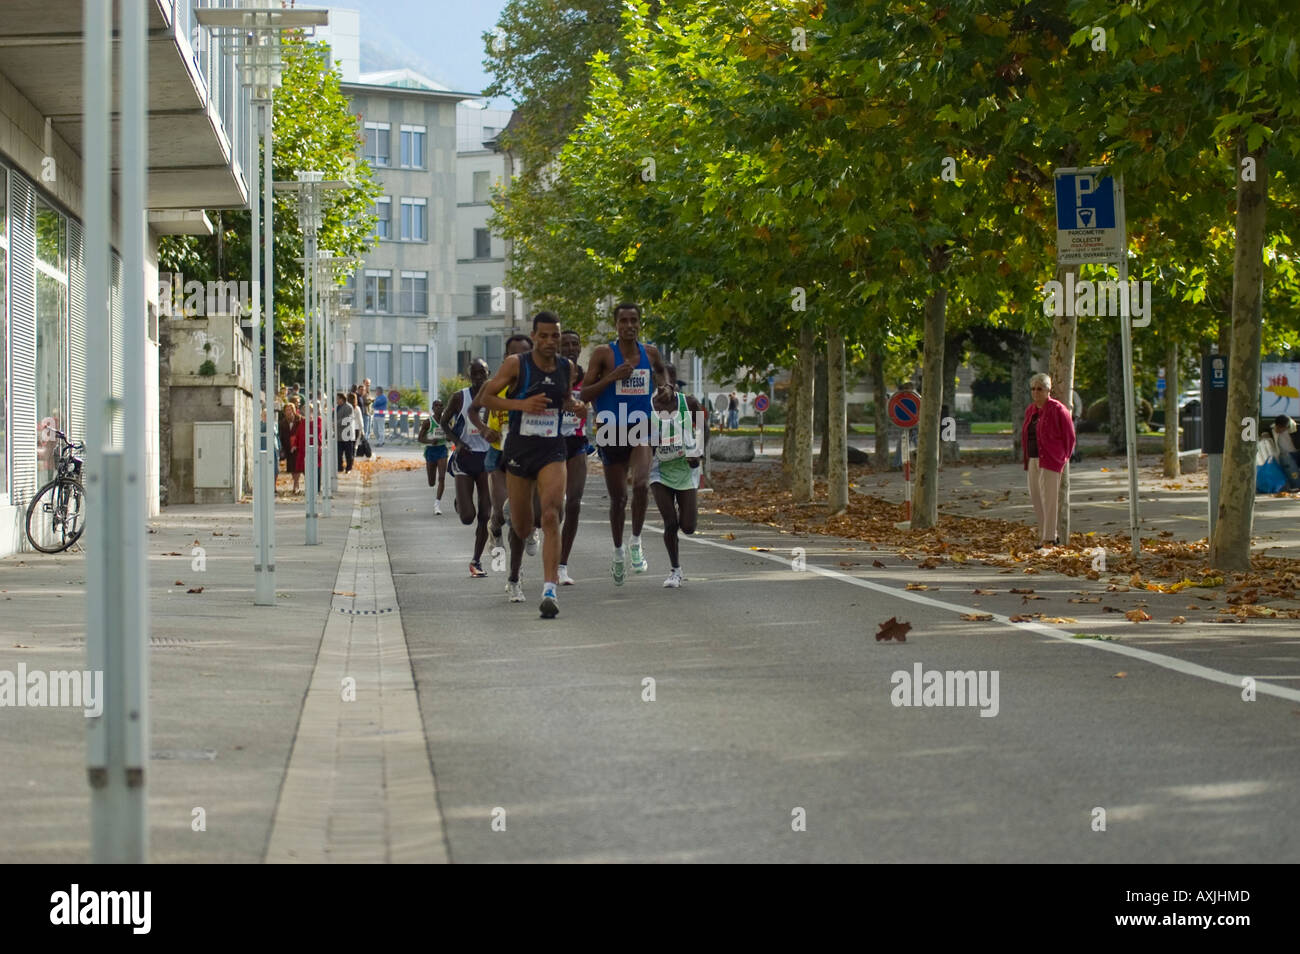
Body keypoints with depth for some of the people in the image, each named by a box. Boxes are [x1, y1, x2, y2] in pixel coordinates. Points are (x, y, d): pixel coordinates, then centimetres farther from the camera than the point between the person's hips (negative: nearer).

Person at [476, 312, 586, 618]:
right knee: (521, 523, 11)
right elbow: (485, 397, -5)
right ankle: (514, 579, 39)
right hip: (519, 451, -1)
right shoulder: (516, 364, -7)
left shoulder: (566, 367, 5)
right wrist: (522, 404, -19)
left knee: (551, 516, -19)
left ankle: (550, 591, -27)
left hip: (553, 452, 1)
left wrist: (576, 407, 0)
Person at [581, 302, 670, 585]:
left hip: (640, 429, 1)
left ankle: (636, 542, -6)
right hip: (611, 432, -1)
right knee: (617, 497, 8)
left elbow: (660, 370, 28)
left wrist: (664, 386, 6)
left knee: (641, 485, -24)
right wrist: (613, 376, -19)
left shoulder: (650, 353, 5)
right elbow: (584, 394, -7)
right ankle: (618, 553, 28)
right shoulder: (604, 354, -5)